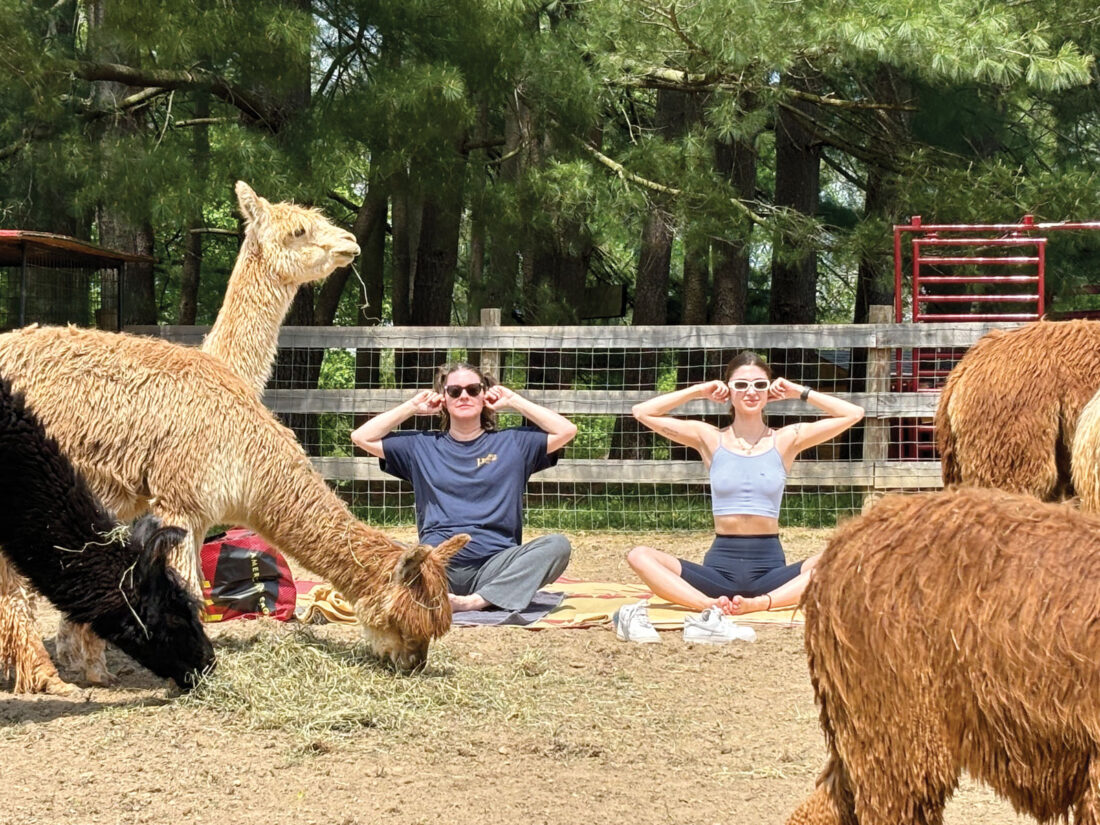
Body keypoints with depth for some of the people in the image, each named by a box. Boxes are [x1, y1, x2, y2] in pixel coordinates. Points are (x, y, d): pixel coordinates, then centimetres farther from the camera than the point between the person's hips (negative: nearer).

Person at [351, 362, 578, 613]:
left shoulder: (513, 443, 17)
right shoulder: (421, 446, 20)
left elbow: (566, 431, 7)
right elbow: (361, 437, 16)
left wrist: (514, 401, 12)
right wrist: (412, 407, 15)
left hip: (494, 565, 0)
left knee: (557, 545, -30)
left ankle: (476, 601, -40)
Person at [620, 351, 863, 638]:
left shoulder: (786, 440, 8)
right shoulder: (710, 439, 9)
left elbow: (853, 414, 2)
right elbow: (642, 412, 4)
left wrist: (798, 392, 6)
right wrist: (698, 391, 7)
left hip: (769, 567, 0)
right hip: (720, 566, 0)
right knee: (639, 557, -25)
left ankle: (759, 602, -44)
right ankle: (709, 604, -45)